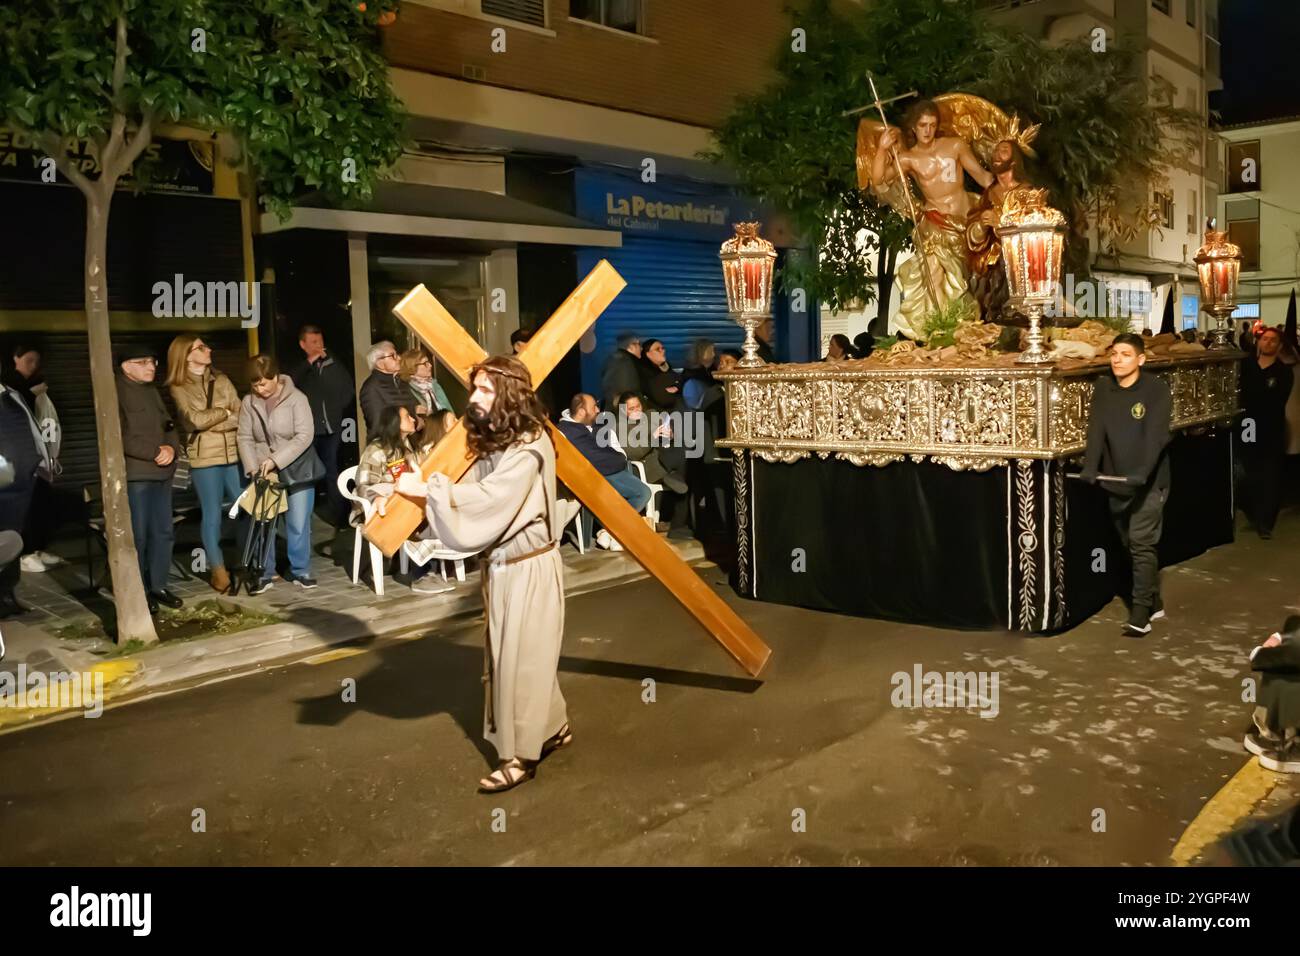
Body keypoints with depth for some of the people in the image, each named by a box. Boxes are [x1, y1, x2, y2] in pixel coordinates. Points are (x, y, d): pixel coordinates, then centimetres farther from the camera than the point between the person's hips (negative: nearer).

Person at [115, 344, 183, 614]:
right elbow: (121, 438, -17)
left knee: (163, 532, 10)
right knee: (137, 536, -4)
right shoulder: (116, 393, -8)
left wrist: (171, 448, -4)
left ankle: (158, 586, 20)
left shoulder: (152, 391, 18)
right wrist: (156, 452, -15)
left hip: (161, 473, 8)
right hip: (133, 475, -8)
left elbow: (169, 426, 17)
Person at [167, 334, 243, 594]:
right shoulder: (178, 388, 0)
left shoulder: (221, 380, 11)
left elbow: (241, 417, 5)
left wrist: (210, 422, -7)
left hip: (233, 454, 4)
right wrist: (224, 412, -2)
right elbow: (196, 419, -14)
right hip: (204, 458, -4)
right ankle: (218, 571, 10)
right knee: (212, 515, 1)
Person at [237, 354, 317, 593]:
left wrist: (276, 460, -25)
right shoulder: (249, 402, 0)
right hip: (264, 474, 3)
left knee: (298, 525, 0)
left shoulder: (296, 398, -11)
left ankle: (300, 571, 15)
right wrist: (253, 468, -12)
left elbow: (305, 436, -18)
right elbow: (245, 438, 3)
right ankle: (264, 574, 15)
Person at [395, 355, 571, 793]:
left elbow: (485, 500, -27)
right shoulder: (495, 442, 9)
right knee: (509, 656, 16)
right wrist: (421, 488, -10)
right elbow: (471, 489, 2)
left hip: (528, 567, -9)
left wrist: (426, 488, -22)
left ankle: (520, 755, 13)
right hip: (501, 565, 9)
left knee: (521, 659, 1)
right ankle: (553, 727, 34)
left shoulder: (529, 448, -21)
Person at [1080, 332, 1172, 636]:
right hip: (1116, 482, 5)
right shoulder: (1103, 388, 5)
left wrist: (1142, 472, -32)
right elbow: (1096, 429, -5)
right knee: (1131, 546, 11)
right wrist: (1090, 466, -19)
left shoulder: (1156, 389, -9)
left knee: (1142, 544, -10)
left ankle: (1140, 614, -7)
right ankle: (1155, 603, 25)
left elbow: (1156, 434, -19)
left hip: (1150, 481, -5)